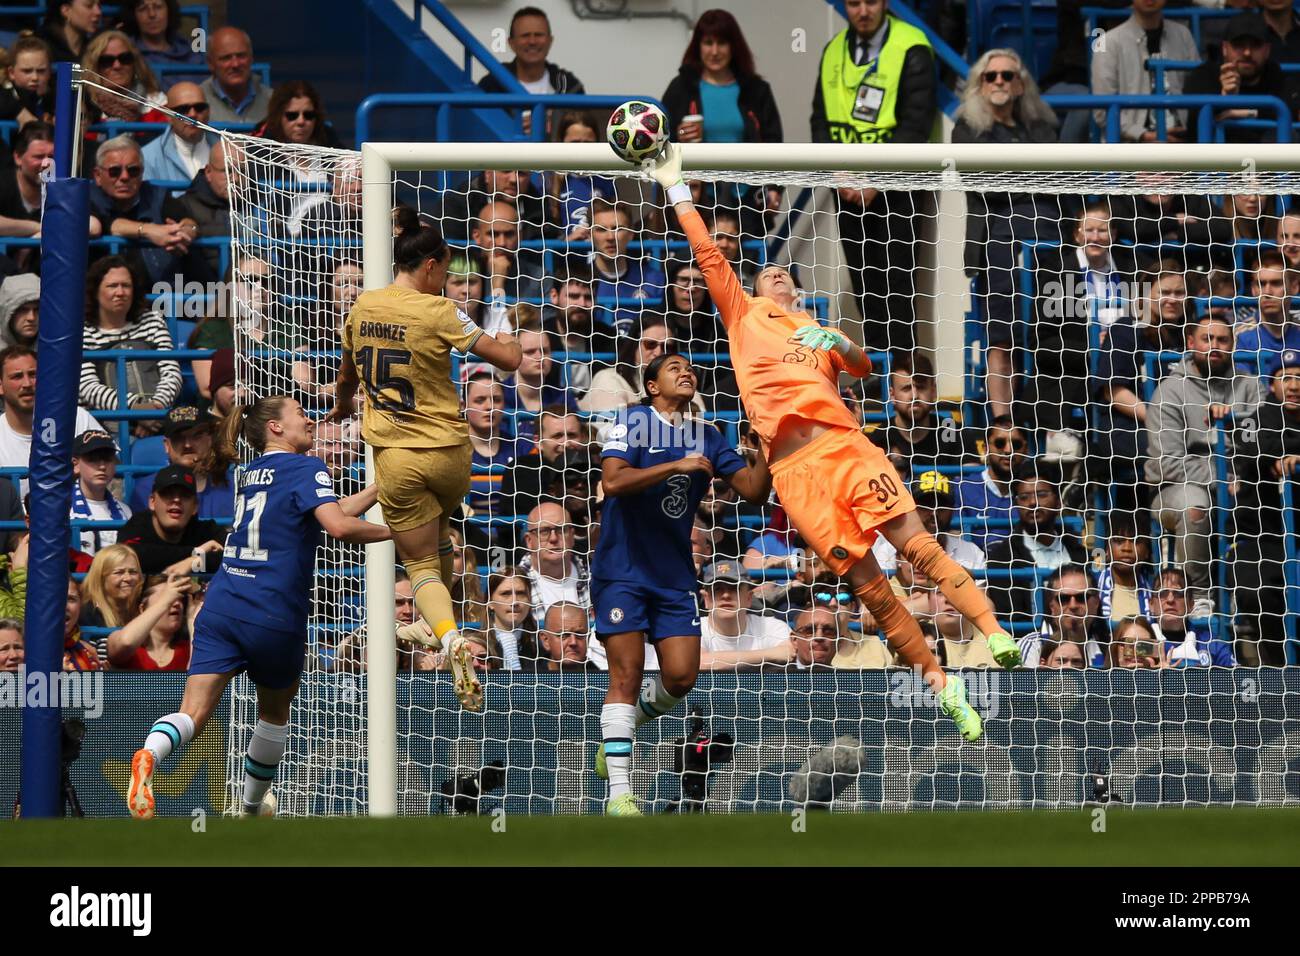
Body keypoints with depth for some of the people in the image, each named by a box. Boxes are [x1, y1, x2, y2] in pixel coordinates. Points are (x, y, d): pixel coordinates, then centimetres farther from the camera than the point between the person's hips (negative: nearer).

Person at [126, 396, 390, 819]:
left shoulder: (252, 473, 21)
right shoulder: (305, 468, -1)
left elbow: (328, 513, 30)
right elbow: (339, 526, -17)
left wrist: (380, 488, 34)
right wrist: (395, 531, -4)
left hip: (221, 606, 4)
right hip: (275, 617, -4)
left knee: (194, 713, -9)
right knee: (275, 710, 22)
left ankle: (150, 754, -40)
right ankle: (251, 809, 32)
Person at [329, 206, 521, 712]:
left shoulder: (363, 306, 2)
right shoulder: (437, 312, -12)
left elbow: (347, 373, 20)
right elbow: (508, 360, -12)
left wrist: (342, 405, 42)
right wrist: (508, 339, 12)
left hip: (394, 457, 1)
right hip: (449, 451, -1)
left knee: (420, 562, 4)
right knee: (438, 529, 30)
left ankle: (449, 637, -22)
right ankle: (438, 625, 39)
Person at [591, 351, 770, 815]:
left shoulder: (706, 437, 10)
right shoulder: (632, 422, -4)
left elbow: (754, 491, 5)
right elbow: (613, 481, -20)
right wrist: (678, 466, -24)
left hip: (674, 575, 5)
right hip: (623, 570, -5)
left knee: (681, 676, -4)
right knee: (627, 674, -10)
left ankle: (618, 731, 25)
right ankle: (618, 792, -10)